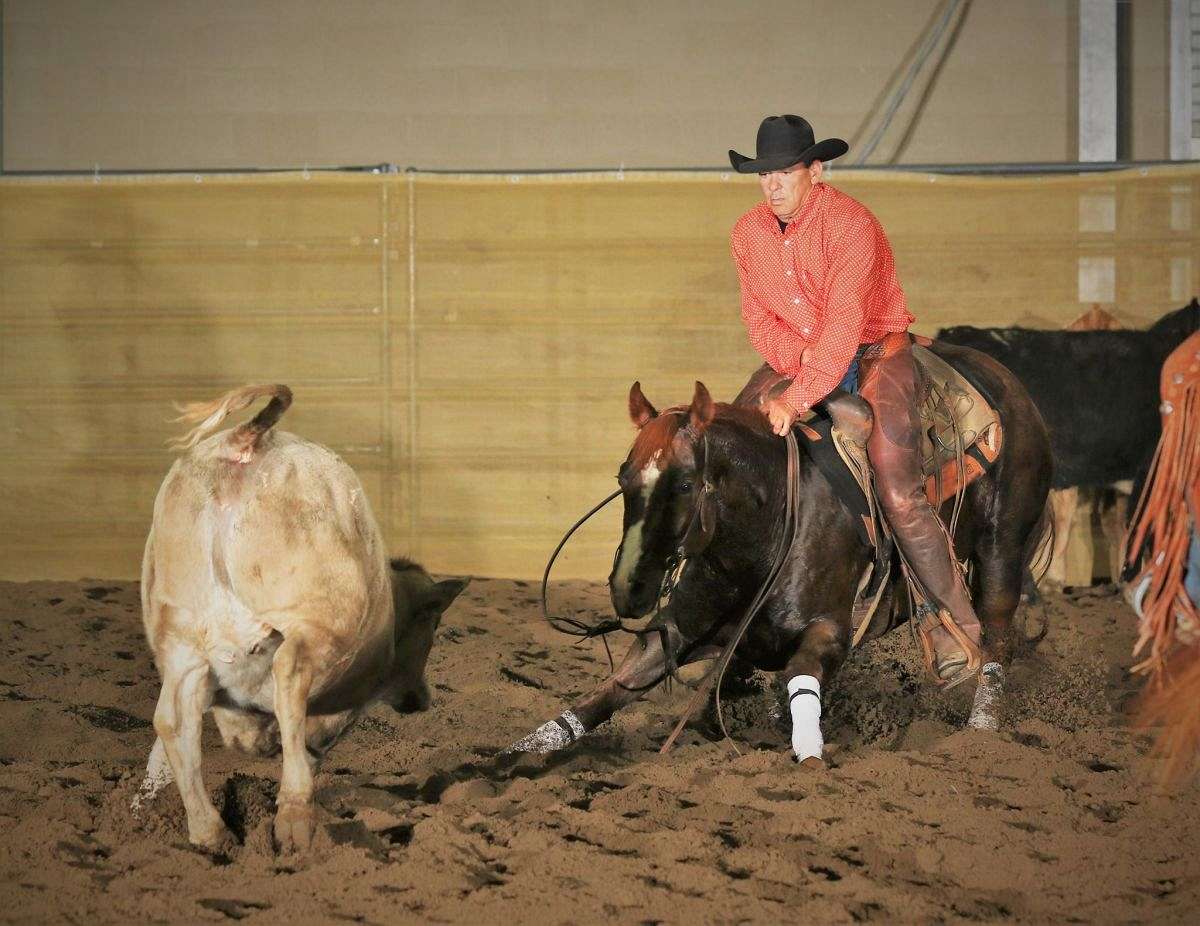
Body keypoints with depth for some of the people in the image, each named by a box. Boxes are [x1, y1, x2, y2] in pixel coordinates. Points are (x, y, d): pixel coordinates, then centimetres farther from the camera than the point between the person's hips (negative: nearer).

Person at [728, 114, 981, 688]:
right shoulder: (748, 234, 0)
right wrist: (797, 356, -18)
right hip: (798, 358, 7)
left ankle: (952, 618, -9)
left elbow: (843, 325, -30)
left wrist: (797, 399, -39)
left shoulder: (851, 225, -21)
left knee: (898, 494, -19)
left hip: (874, 352, -7)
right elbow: (759, 317, 3)